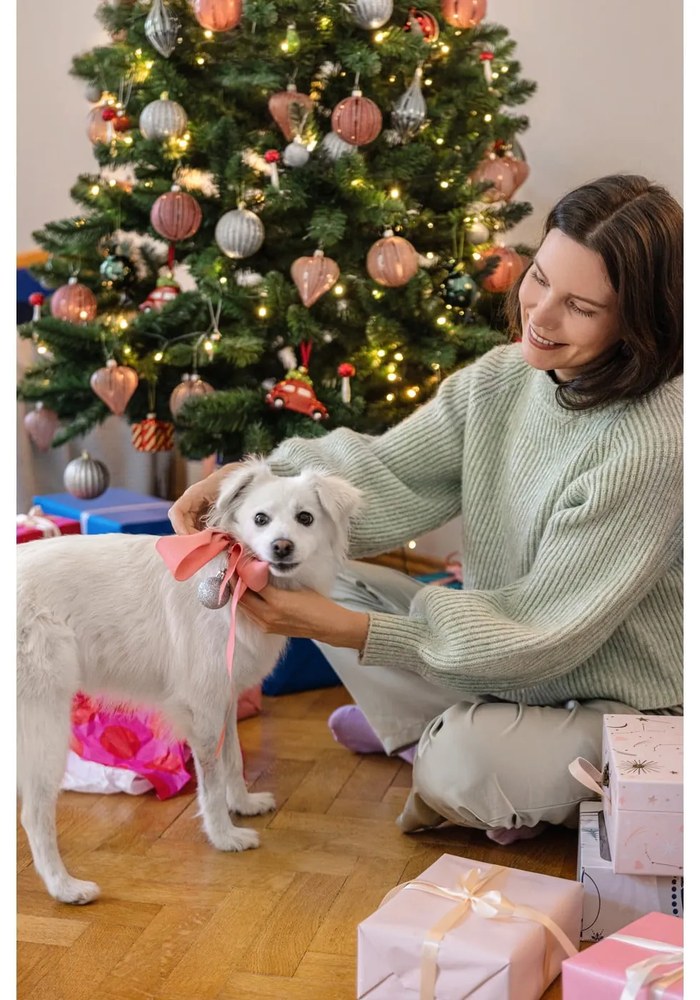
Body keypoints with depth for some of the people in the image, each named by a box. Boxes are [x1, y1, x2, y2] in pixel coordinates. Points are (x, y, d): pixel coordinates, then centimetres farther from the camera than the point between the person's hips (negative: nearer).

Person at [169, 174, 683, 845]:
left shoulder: (654, 448, -29)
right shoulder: (504, 376, -5)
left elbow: (545, 629, -26)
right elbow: (387, 474, -8)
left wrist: (354, 631, -28)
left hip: (619, 707, -7)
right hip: (508, 652, 7)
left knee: (462, 761, -35)